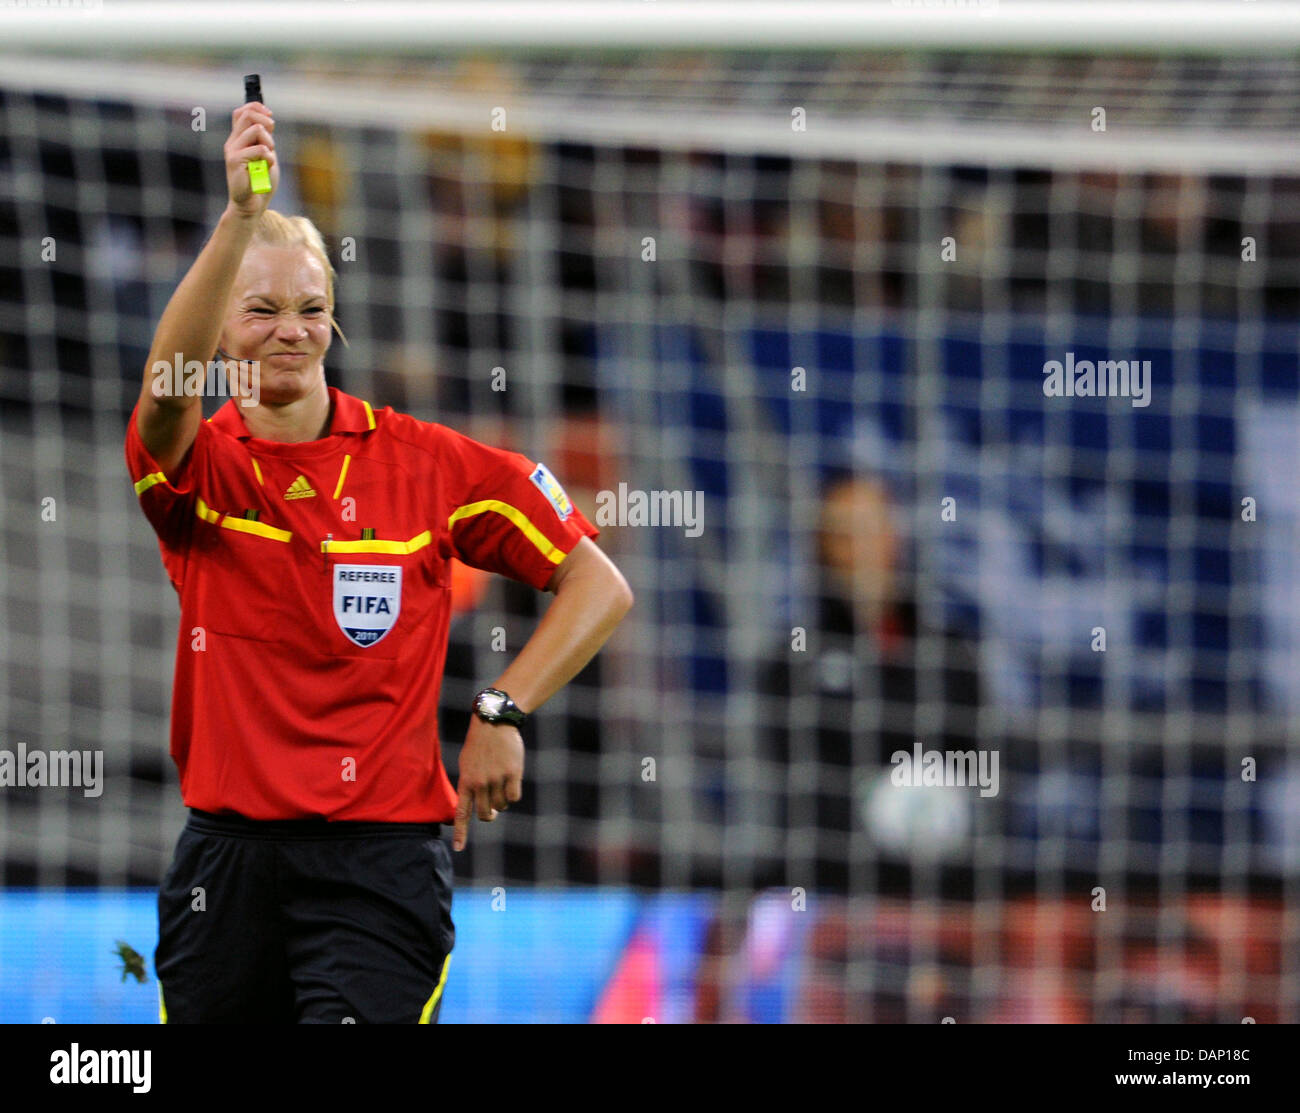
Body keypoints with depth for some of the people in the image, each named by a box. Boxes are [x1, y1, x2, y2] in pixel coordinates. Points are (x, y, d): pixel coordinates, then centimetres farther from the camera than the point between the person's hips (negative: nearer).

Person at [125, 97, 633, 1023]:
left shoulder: (426, 463, 2)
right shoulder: (199, 467, 2)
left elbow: (600, 588, 5)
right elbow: (168, 383, -23)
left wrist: (502, 712, -8)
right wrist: (242, 215, -36)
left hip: (381, 857, -2)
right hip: (227, 862, 2)